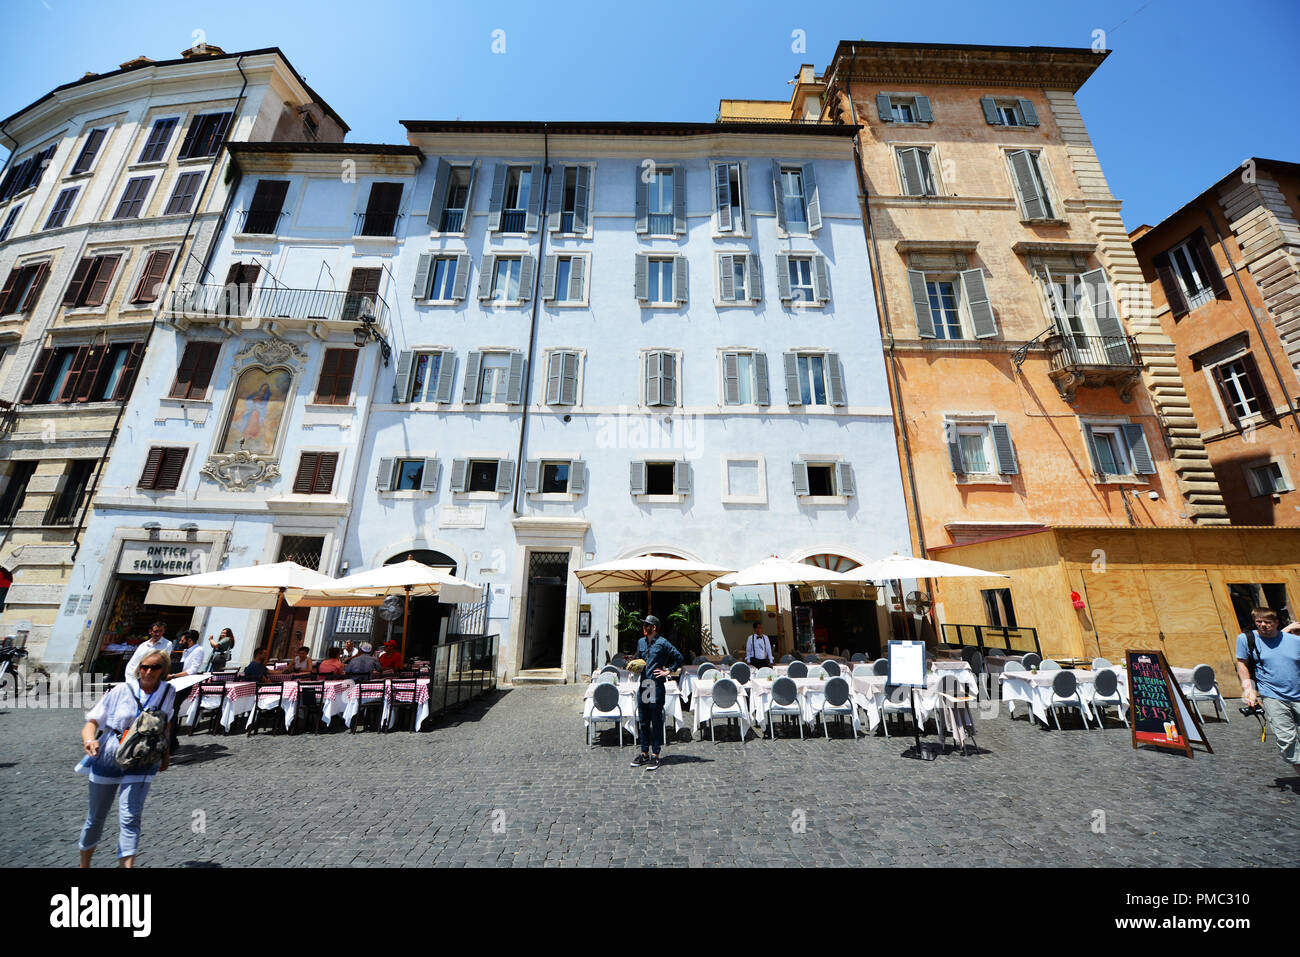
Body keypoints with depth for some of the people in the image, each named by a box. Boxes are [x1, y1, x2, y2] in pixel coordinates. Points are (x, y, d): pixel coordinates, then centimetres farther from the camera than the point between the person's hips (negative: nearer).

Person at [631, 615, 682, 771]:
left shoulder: (662, 643, -9)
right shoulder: (641, 642, 11)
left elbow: (678, 657, -7)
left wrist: (668, 671, -8)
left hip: (656, 686, -6)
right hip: (643, 685, 6)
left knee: (657, 722, 4)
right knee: (643, 722, 14)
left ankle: (655, 756, 14)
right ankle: (644, 754, 26)